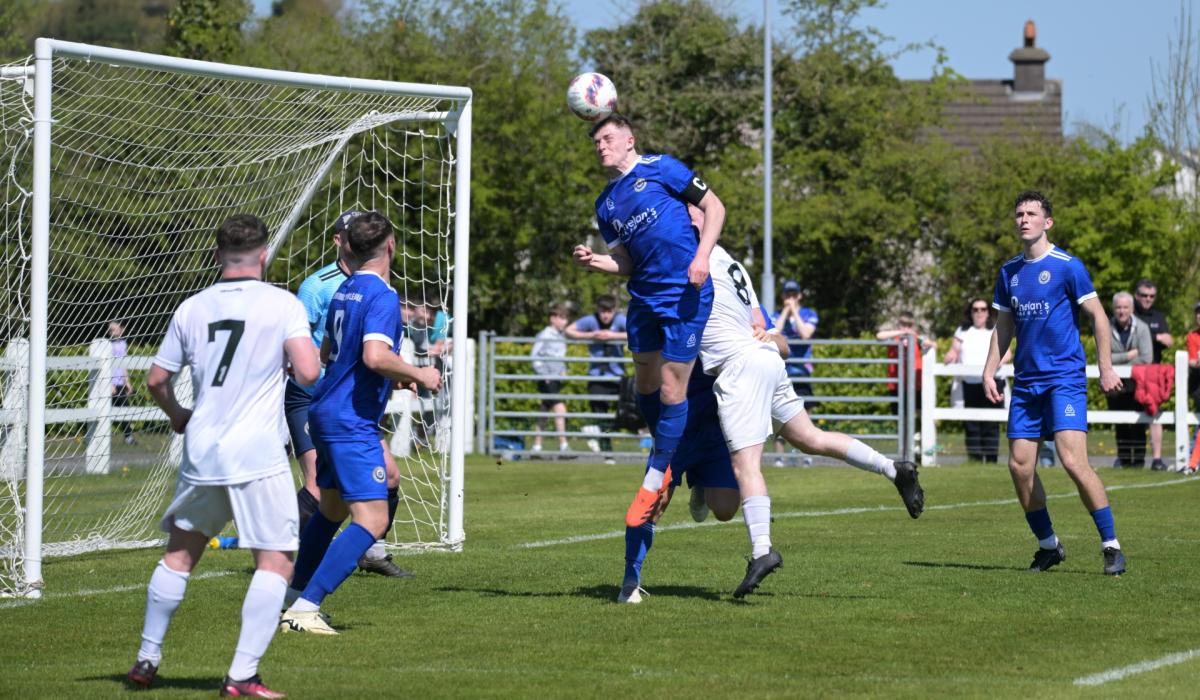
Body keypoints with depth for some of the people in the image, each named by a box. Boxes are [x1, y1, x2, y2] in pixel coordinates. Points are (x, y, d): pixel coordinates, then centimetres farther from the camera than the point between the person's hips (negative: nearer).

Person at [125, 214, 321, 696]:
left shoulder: (192, 308, 7)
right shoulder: (282, 304, -6)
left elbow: (156, 379, 13)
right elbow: (307, 373, -15)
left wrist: (176, 416, 32)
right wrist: (300, 357, 8)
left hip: (201, 451, 5)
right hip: (257, 456, -5)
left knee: (180, 553, 19)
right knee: (275, 561, 0)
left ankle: (147, 660, 26)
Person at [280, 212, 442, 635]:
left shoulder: (345, 291, 12)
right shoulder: (381, 296, -16)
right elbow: (376, 357, -30)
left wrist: (397, 377, 27)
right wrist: (418, 375, -13)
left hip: (326, 413, 10)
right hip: (353, 421, -10)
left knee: (332, 508, 25)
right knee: (372, 520, -12)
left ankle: (295, 595, 35)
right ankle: (305, 607, -20)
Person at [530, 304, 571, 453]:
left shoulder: (561, 337, 14)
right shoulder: (544, 336, -10)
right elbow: (534, 356, -13)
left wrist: (563, 370, 13)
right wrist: (544, 374, -16)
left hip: (557, 379, 8)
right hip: (547, 380, -8)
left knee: (545, 412, 11)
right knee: (559, 408, -17)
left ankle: (537, 446, 16)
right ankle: (563, 445, -19)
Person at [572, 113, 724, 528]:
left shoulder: (661, 168, -3)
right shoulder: (605, 204, 14)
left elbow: (714, 206, -3)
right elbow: (625, 262, 16)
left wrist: (701, 256, -15)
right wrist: (593, 261, -5)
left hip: (685, 293, -7)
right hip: (644, 296, 7)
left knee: (671, 391, -5)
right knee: (645, 385, 12)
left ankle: (654, 482, 4)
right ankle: (665, 457, 33)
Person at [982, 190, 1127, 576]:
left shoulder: (1067, 266, -5)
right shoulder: (1009, 272, 12)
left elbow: (1098, 316, -3)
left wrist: (1106, 368, -9)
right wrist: (990, 370, 9)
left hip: (1065, 378, -6)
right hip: (1026, 382, 6)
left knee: (1073, 461, -18)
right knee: (1020, 467, 1)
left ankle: (1112, 547, -10)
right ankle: (1048, 545, 18)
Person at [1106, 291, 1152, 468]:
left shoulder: (1142, 328, -5)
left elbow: (1146, 359, -13)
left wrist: (1118, 360, -9)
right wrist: (1129, 355, -16)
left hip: (1136, 385, -1)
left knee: (1138, 424, -4)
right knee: (1120, 425, 7)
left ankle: (1139, 460, 1)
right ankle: (1123, 459, 15)